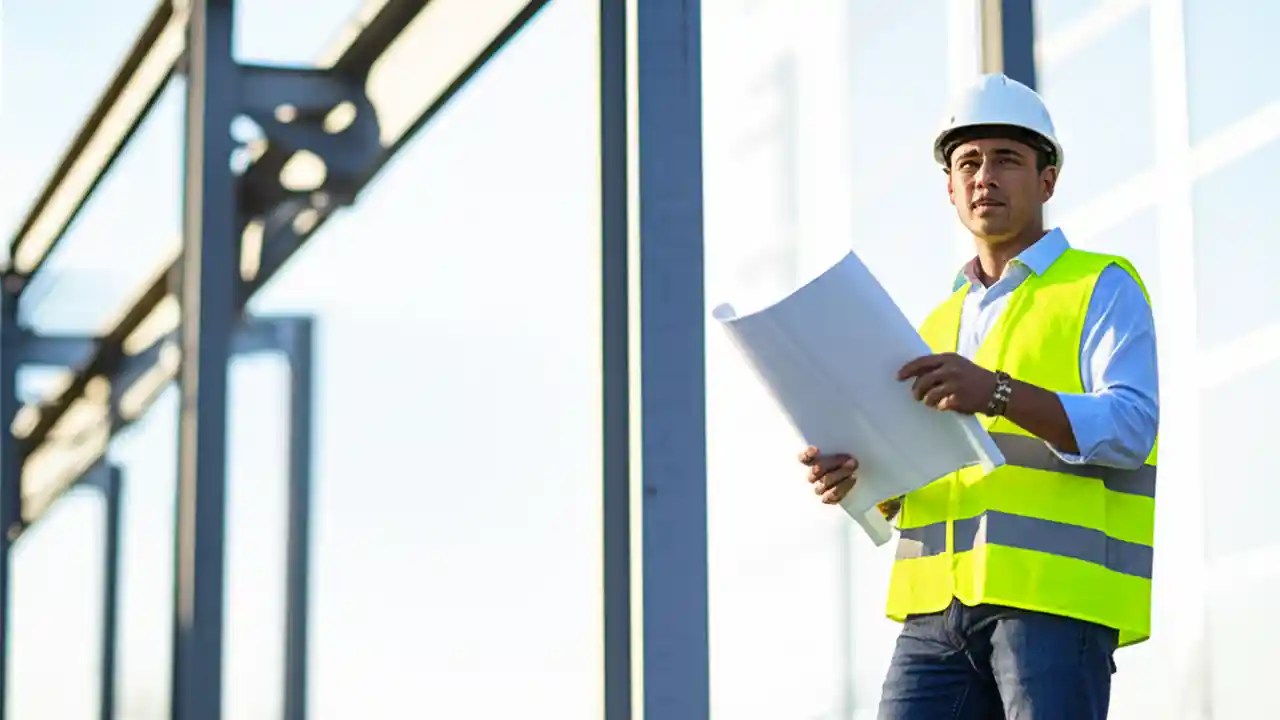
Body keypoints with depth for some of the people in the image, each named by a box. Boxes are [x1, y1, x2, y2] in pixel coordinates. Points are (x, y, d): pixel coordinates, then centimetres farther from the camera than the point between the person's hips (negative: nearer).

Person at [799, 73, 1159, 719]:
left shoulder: (1102, 287, 7)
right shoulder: (939, 324, 27)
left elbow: (1130, 428, -10)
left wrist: (997, 394, -24)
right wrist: (858, 479, 2)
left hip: (1055, 596, -6)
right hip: (938, 606, 6)